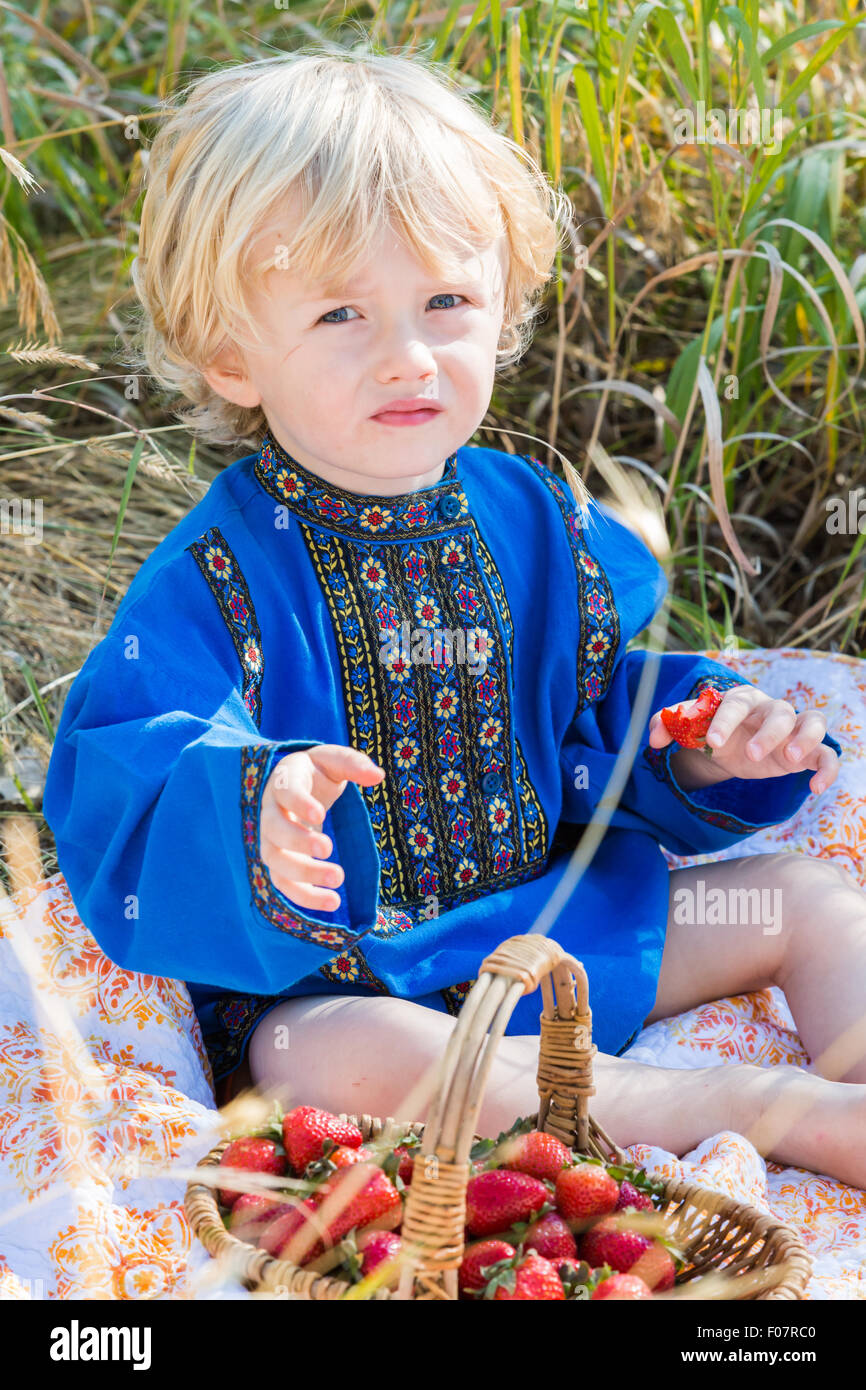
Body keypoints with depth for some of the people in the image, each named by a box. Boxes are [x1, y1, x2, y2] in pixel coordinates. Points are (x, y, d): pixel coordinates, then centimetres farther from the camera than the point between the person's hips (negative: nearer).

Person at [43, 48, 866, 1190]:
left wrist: (709, 749, -9)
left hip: (559, 909, 6)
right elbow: (128, 794, -27)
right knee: (337, 1060, -39)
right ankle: (753, 1105, -35)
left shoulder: (539, 521, 1)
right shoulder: (216, 579, -18)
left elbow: (607, 711, 12)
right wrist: (252, 822, -48)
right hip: (331, 973, -6)